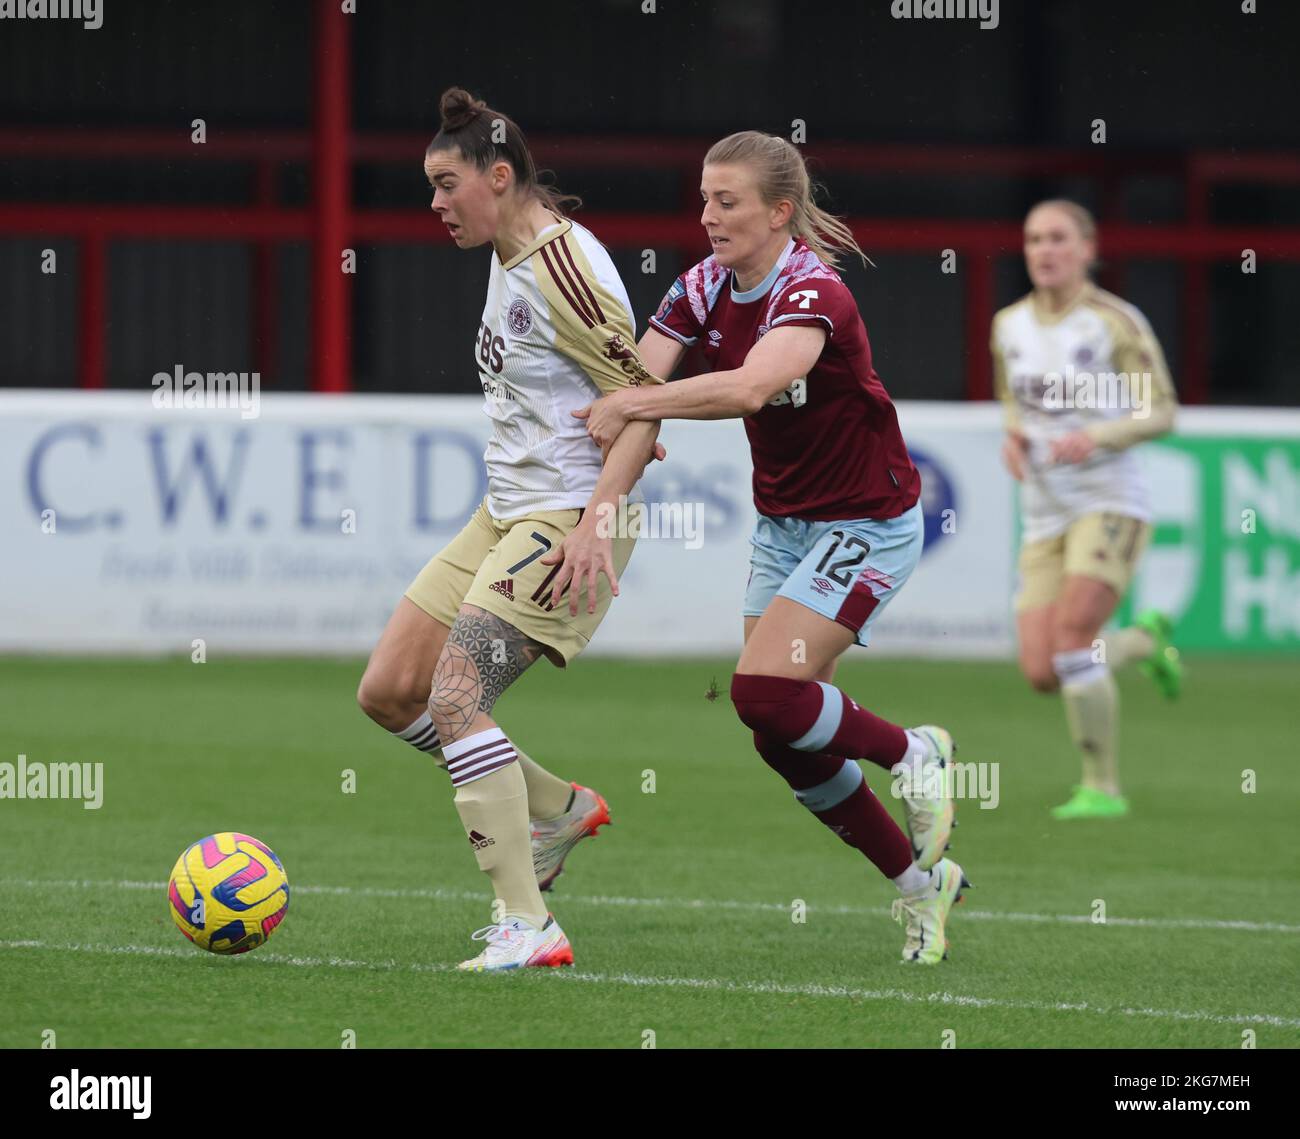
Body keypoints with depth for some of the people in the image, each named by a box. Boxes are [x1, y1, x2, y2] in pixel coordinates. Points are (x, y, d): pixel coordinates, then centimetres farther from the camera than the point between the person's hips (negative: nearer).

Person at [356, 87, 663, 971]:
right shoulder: (508, 259, 13)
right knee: (389, 692, 7)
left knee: (454, 695, -22)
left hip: (567, 519, -10)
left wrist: (595, 517, -26)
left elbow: (643, 397, -19)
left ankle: (528, 928, -22)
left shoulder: (559, 262, -16)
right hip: (507, 512, 10)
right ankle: (559, 809, 22)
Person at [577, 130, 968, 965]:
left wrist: (632, 405, -39)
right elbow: (635, 377, -12)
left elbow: (751, 387, -42)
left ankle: (914, 754, 4)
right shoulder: (705, 290, -2)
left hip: (868, 524, -8)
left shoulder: (814, 294, -24)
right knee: (782, 739, 3)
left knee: (765, 691, -22)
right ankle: (920, 881, 20)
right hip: (784, 522, 8)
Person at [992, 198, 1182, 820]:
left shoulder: (1115, 322, -8)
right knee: (1042, 674, -4)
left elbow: (1161, 412, -6)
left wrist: (1097, 438, -22)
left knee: (1072, 633, -24)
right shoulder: (1009, 325, 8)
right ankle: (1145, 640, 29)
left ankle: (1102, 787, -10)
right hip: (1043, 513, 6)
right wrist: (1013, 437, 1)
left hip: (1109, 503, -6)